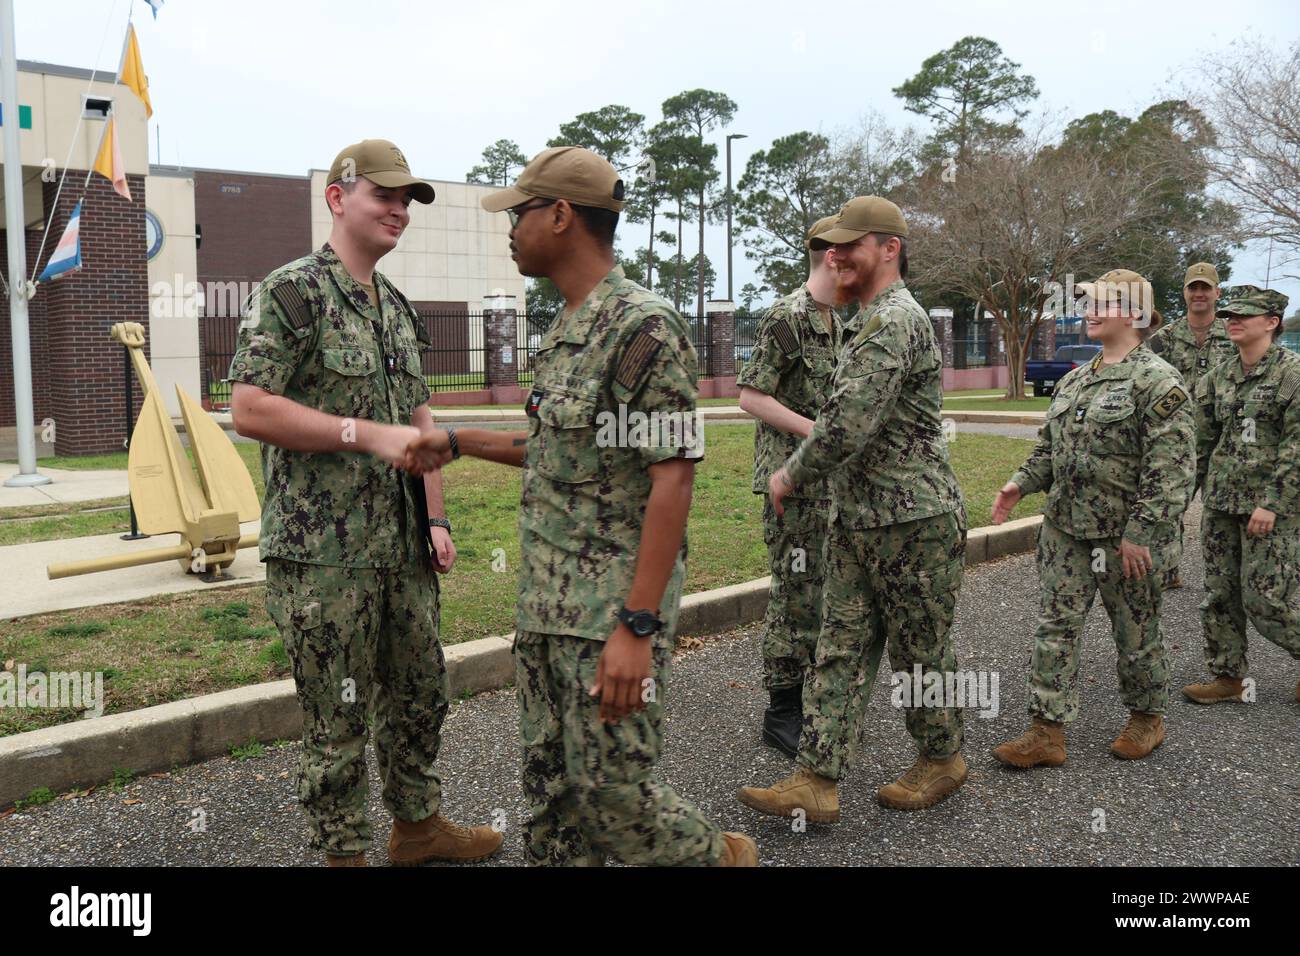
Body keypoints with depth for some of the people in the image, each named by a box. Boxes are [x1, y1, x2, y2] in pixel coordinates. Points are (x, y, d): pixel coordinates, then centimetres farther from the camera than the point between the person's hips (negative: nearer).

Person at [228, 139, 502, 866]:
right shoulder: (293, 291, -10)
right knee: (338, 717, 5)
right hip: (324, 553, -7)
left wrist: (436, 519, 9)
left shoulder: (398, 308, 13)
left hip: (403, 547, 8)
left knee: (420, 694, 18)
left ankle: (419, 824, 36)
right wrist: (366, 433, -21)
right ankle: (345, 852, 23)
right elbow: (248, 408, -17)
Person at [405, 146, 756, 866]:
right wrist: (456, 442, 20)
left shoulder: (643, 326, -17)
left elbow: (672, 481, -21)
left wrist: (637, 627, -24)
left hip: (613, 609, -9)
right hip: (545, 602, 9)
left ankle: (719, 856, 26)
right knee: (549, 780, 15)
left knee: (608, 786, 1)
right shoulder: (565, 330, 12)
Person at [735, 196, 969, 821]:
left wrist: (790, 476, -13)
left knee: (920, 650, 8)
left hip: (912, 523, -10)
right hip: (857, 522, 10)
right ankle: (817, 781, 11)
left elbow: (847, 424, -27)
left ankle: (941, 759, 29)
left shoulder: (894, 322, -19)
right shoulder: (874, 322, 16)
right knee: (841, 648, 7)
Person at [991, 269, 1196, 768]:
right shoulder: (1074, 381, 11)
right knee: (1055, 626, 5)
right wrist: (1020, 484, 2)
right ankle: (1048, 731, 11)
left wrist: (1141, 534, -21)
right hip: (1065, 528, 7)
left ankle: (1147, 718, 33)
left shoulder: (1159, 381, -12)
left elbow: (1171, 468, -17)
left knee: (1135, 631, 11)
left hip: (1126, 536, -6)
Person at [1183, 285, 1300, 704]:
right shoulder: (1218, 378, 10)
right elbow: (1201, 439, 15)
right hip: (1220, 503, 6)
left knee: (1266, 598, -5)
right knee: (1220, 595, 10)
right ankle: (1228, 677, 21)